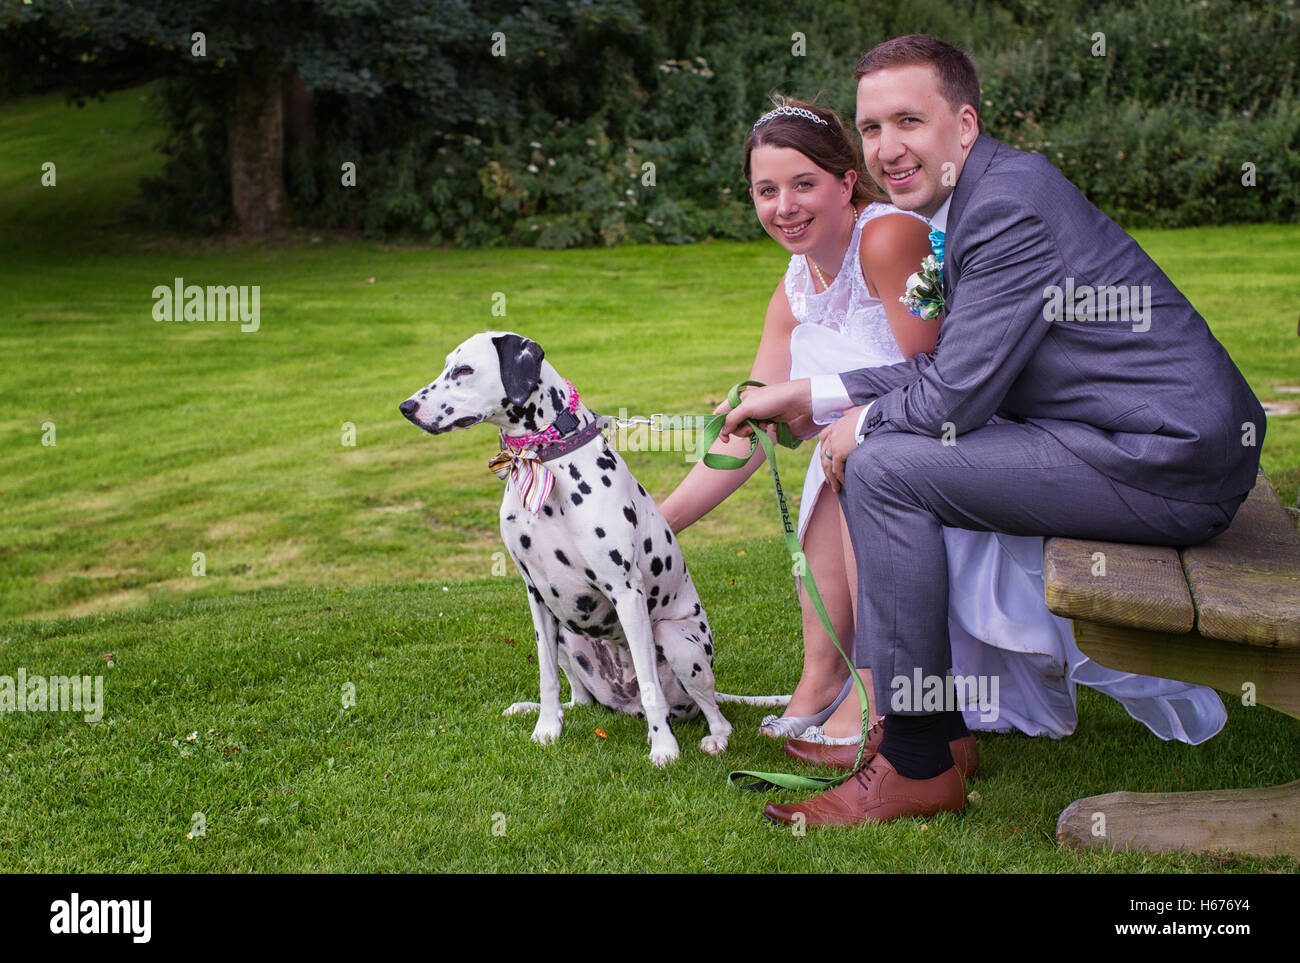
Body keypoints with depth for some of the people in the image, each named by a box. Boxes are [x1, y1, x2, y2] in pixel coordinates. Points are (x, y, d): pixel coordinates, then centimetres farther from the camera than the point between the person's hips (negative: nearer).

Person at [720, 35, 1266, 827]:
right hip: (1173, 444, 11)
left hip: (1167, 462, -11)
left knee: (885, 466, -16)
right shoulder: (989, 191, 13)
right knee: (897, 436, 17)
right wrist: (809, 397, 11)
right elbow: (949, 367, 15)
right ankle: (943, 711, 22)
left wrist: (863, 424, -1)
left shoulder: (1009, 202, -18)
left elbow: (958, 396, -20)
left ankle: (918, 764, -7)